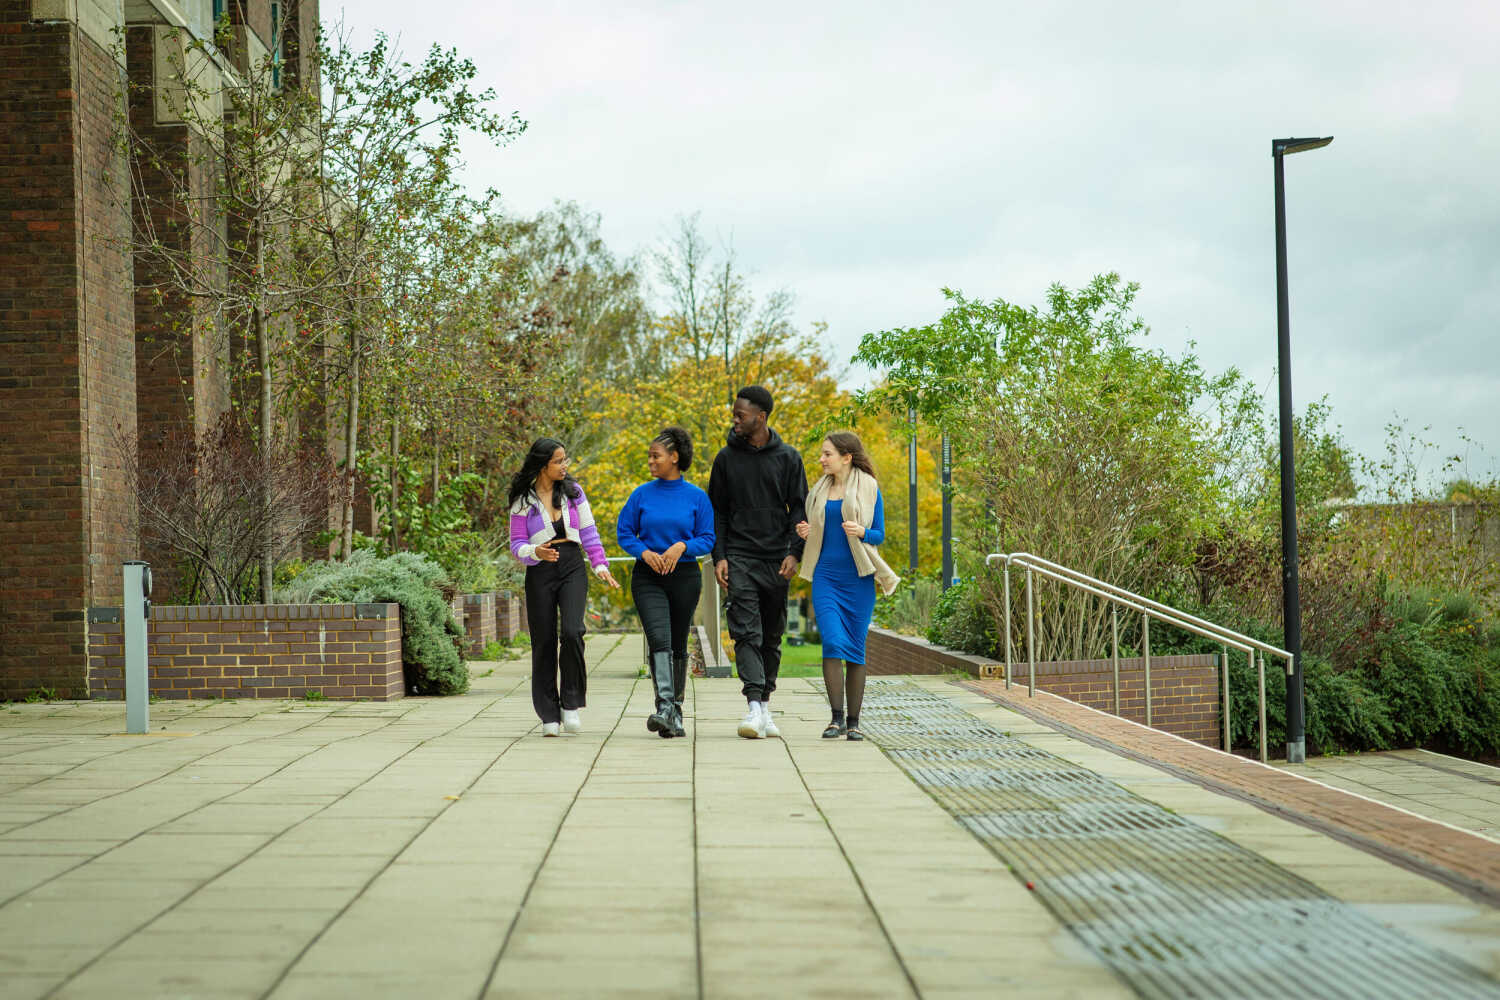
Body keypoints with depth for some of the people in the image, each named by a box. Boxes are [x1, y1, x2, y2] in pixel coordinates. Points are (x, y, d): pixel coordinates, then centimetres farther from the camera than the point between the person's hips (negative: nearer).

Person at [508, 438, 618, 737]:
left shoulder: (573, 491, 9)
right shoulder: (523, 500, 2)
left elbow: (588, 532, 13)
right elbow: (517, 544, 1)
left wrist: (600, 565, 3)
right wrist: (536, 552, -20)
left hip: (572, 568, 1)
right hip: (540, 571, -1)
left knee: (572, 632, -19)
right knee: (544, 642, 0)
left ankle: (571, 704, -7)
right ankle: (549, 714, 10)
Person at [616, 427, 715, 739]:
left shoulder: (697, 497, 1)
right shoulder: (641, 495, 3)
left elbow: (708, 540, 2)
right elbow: (624, 534, 6)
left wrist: (682, 546, -16)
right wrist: (645, 553, -12)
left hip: (685, 576, 1)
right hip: (648, 577, 0)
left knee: (678, 644, 9)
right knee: (659, 639, -17)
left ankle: (675, 711, 20)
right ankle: (664, 707, -25)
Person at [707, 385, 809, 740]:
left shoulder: (788, 458, 4)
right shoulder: (726, 458, 6)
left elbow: (799, 508, 4)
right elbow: (717, 511, 8)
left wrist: (794, 553, -8)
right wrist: (718, 556, -2)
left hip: (776, 560, 1)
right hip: (739, 558, -1)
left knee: (772, 637, 8)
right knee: (747, 632, -14)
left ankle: (765, 703, 19)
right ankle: (754, 706, -23)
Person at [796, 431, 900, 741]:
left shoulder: (869, 488, 1)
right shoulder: (820, 489, 12)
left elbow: (879, 534, 3)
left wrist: (861, 532, -17)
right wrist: (807, 532, 0)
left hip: (858, 577, -2)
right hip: (826, 575, 2)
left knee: (855, 649, 1)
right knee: (833, 642, -14)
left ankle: (853, 722, 10)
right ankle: (836, 718, -9)